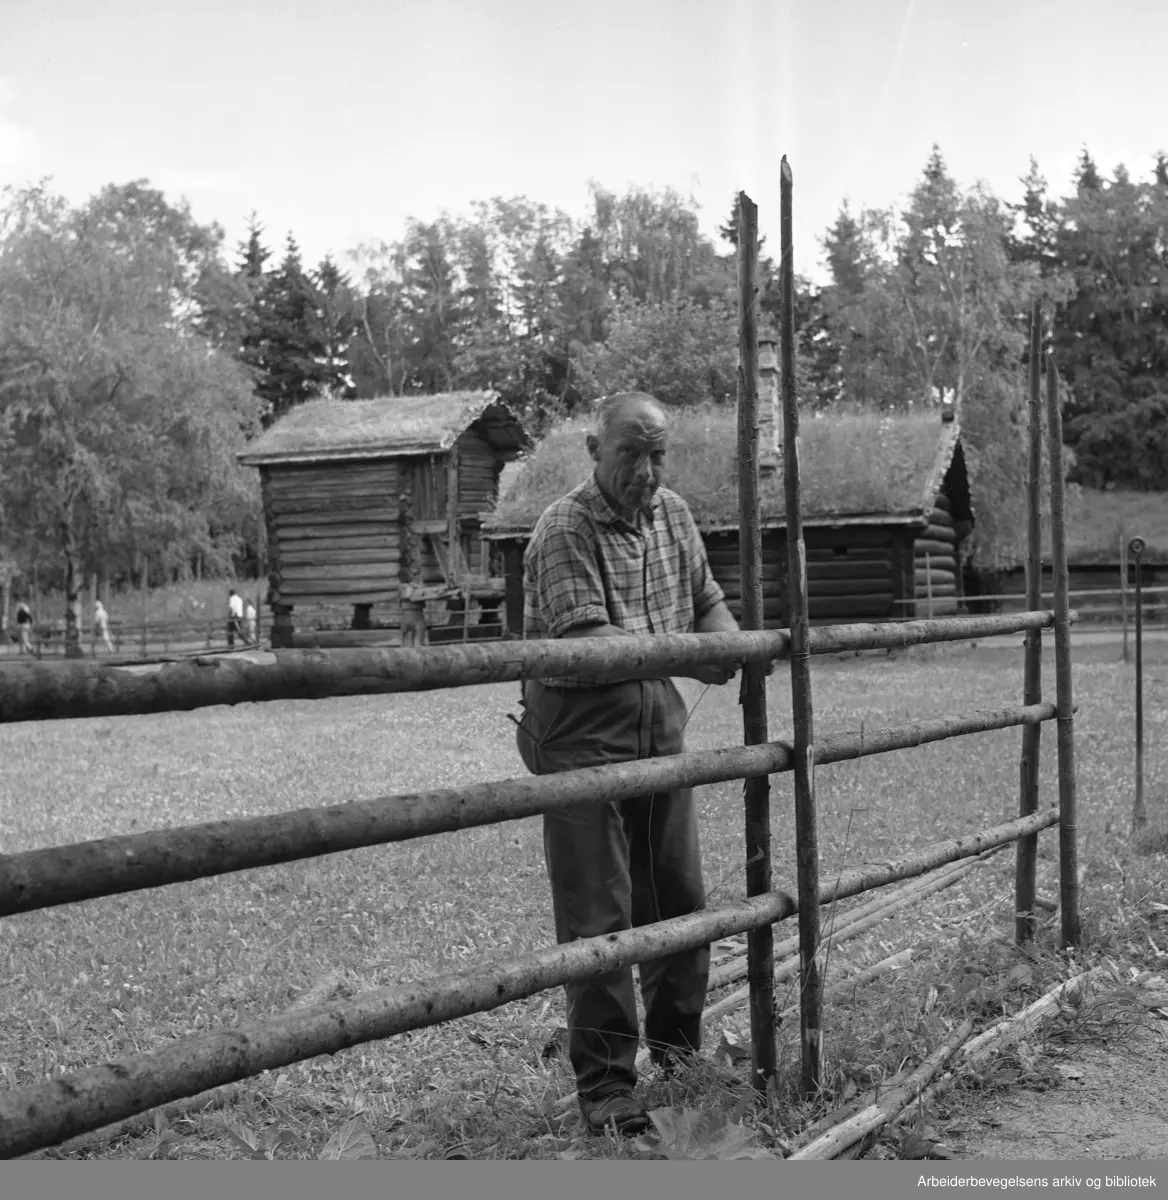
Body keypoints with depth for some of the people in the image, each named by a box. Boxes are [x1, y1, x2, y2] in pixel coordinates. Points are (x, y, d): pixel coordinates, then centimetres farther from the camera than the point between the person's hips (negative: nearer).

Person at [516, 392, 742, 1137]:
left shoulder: (673, 515, 8)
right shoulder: (565, 530, -15)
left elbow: (707, 600, 17)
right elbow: (582, 640, -26)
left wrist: (729, 642, -6)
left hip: (661, 737, 7)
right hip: (582, 745, -7)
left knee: (680, 901, 14)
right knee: (598, 920, -2)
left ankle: (677, 1047, 33)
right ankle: (605, 1084, 8)